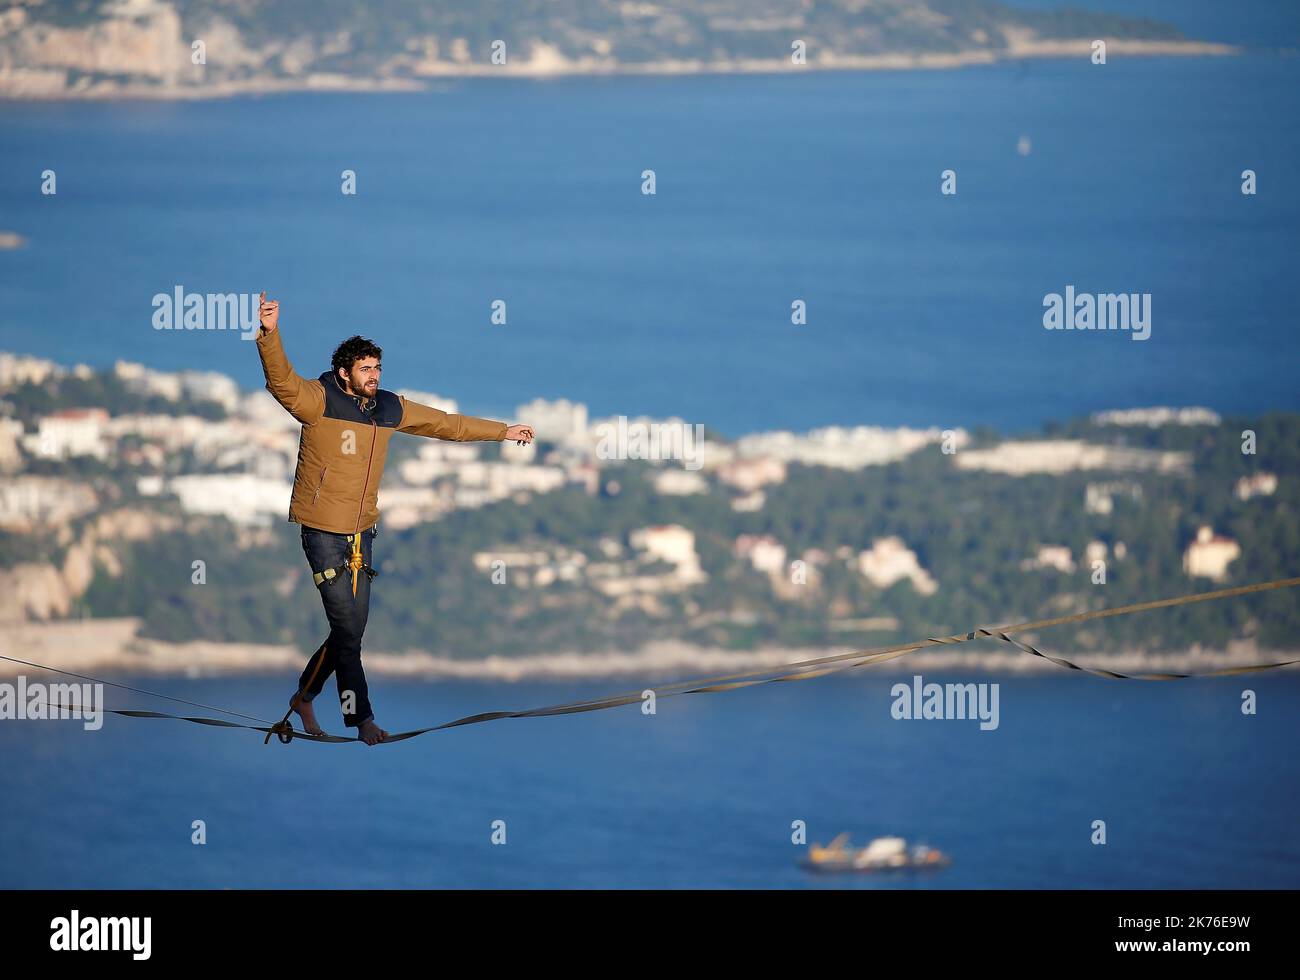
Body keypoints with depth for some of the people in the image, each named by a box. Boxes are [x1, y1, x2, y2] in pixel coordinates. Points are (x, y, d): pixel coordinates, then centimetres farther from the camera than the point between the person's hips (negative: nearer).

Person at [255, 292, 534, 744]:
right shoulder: (320, 401, -10)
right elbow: (282, 380, -27)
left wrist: (502, 432, 28)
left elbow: (445, 423, 20)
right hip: (324, 532, -6)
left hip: (362, 532, 6)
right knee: (347, 629, -7)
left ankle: (304, 696, 28)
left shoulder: (389, 409, 8)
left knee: (351, 629, 9)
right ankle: (361, 717, 2)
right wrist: (270, 334, -47)